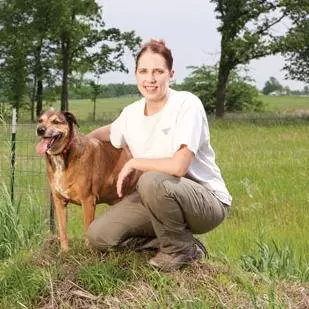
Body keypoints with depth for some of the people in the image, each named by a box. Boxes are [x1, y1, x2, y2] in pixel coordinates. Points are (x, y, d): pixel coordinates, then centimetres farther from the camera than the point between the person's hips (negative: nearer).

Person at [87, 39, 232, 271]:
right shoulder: (131, 113, 0)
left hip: (208, 202, -6)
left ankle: (182, 249, -10)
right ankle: (172, 240, 7)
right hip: (161, 198, 6)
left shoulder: (187, 104, -19)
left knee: (152, 181, -36)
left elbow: (178, 166, -29)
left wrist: (133, 163, -15)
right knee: (99, 235, -8)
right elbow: (109, 132, 26)